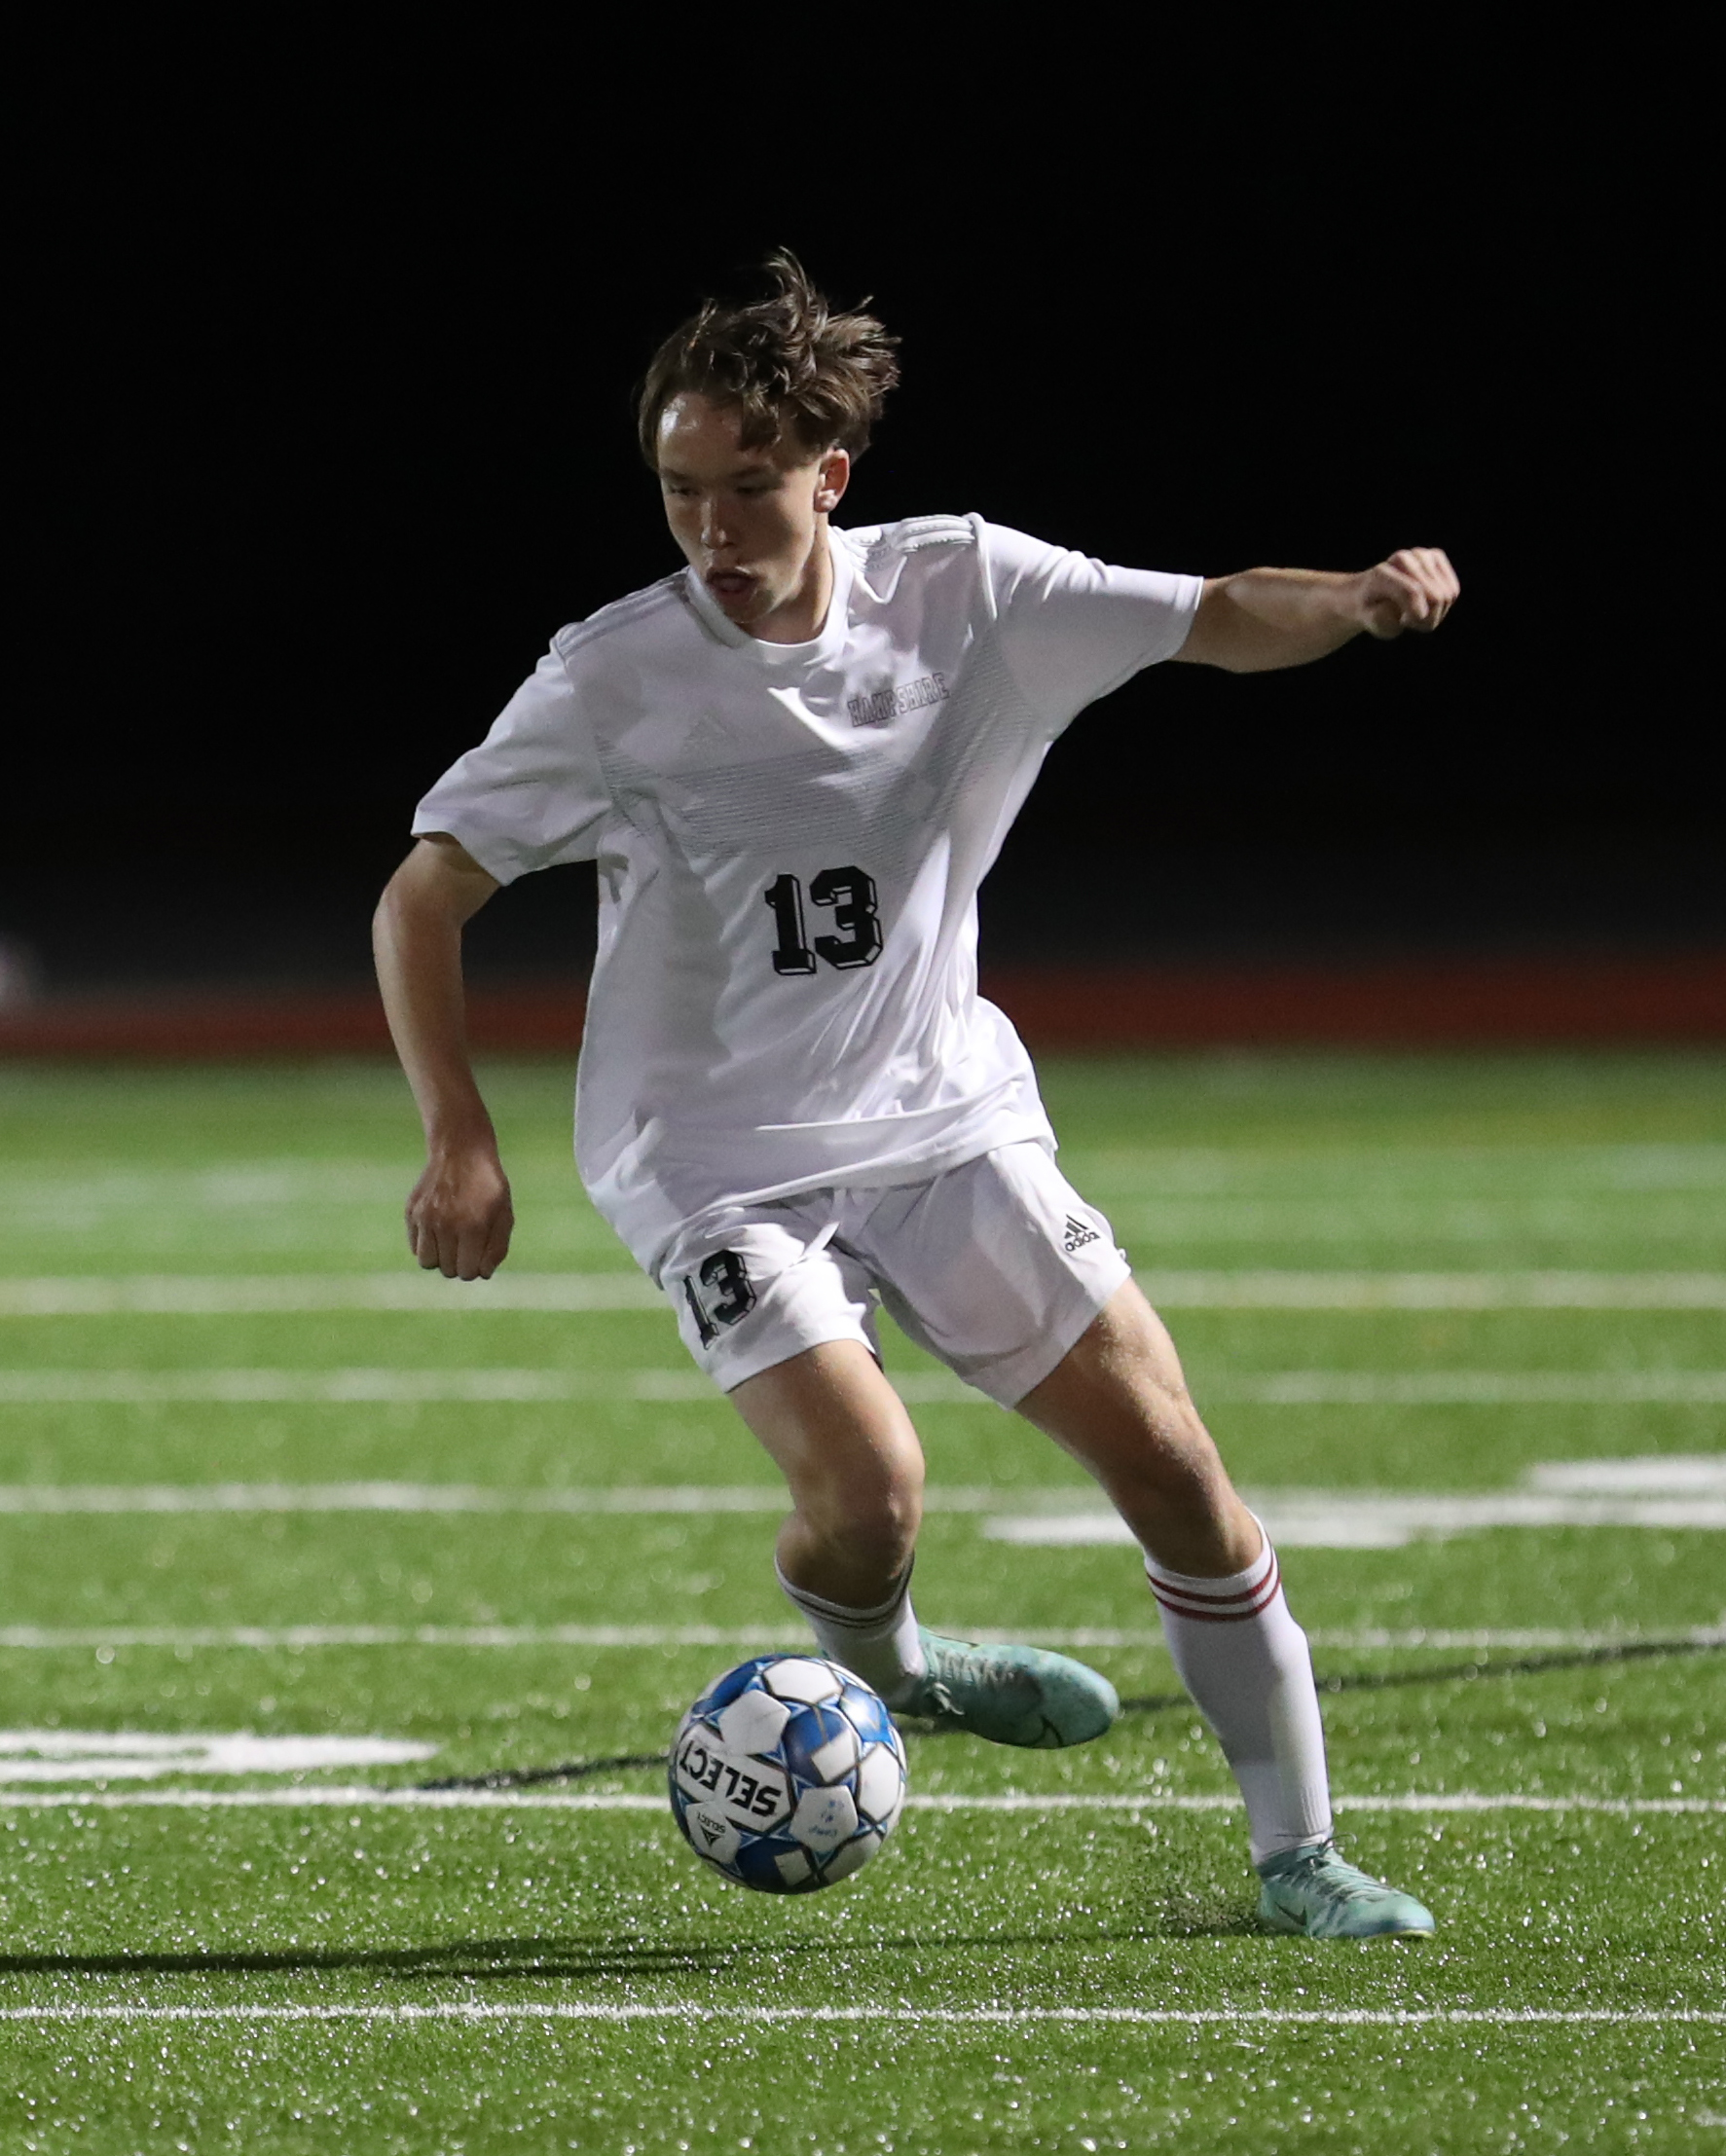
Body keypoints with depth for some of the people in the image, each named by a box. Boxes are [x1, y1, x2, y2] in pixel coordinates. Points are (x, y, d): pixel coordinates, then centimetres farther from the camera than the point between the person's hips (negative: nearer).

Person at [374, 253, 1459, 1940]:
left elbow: (1225, 623, -3)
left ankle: (1297, 1853, 10)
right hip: (716, 1154, -3)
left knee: (1166, 1453, -4)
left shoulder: (959, 589, -6)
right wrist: (459, 1142, -21)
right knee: (869, 1491, -24)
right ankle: (869, 1667, 14)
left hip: (946, 1118, 3)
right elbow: (419, 900, -10)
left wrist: (1365, 596, -25)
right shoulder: (613, 681, -14)